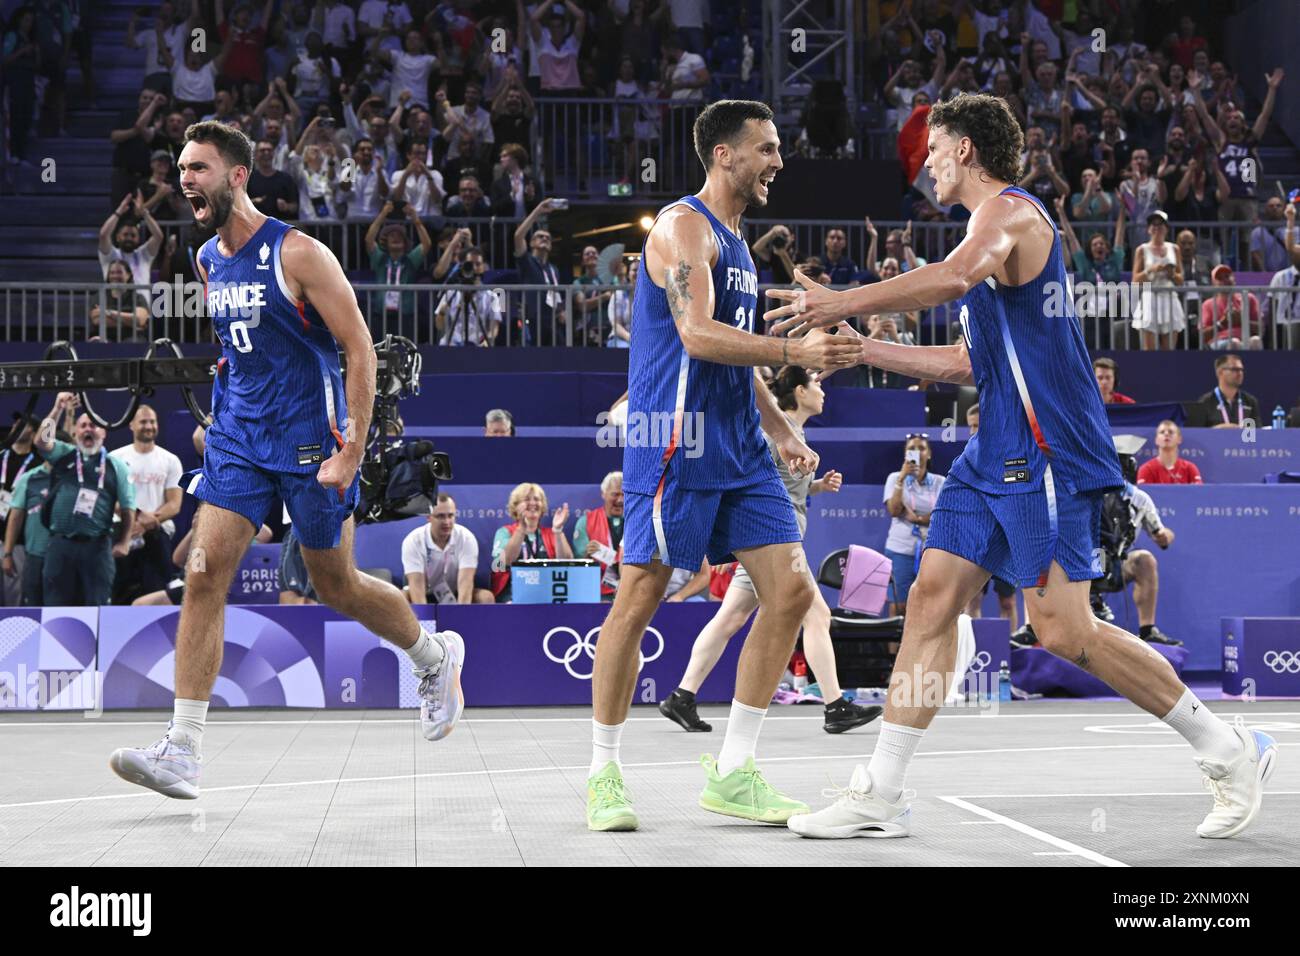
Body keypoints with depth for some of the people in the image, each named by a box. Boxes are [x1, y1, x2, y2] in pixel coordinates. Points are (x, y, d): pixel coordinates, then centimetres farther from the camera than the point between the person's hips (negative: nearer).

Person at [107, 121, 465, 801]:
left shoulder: (297, 253, -14)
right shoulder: (208, 261, 8)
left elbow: (359, 349, -14)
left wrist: (353, 450, -19)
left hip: (308, 438, -6)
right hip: (237, 437, 6)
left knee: (336, 586, 8)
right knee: (204, 576, -9)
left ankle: (436, 657, 36)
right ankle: (182, 751, -11)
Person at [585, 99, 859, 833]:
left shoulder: (736, 242, 20)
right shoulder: (684, 226, -9)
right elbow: (699, 336, -22)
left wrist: (782, 432, 18)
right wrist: (795, 352, -27)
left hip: (739, 450, 9)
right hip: (675, 446, -9)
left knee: (790, 591, 0)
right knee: (640, 599, -4)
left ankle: (733, 772, 7)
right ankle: (605, 773, 9)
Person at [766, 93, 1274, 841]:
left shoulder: (1011, 211, -10)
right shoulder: (991, 230, 22)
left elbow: (953, 278, -33)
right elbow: (968, 363, 26)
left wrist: (845, 302, -28)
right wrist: (861, 348, 24)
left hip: (1047, 453, -10)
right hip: (997, 454, 10)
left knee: (1063, 628, -11)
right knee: (933, 601, 3)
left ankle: (1231, 751, 2)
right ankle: (881, 796, 5)